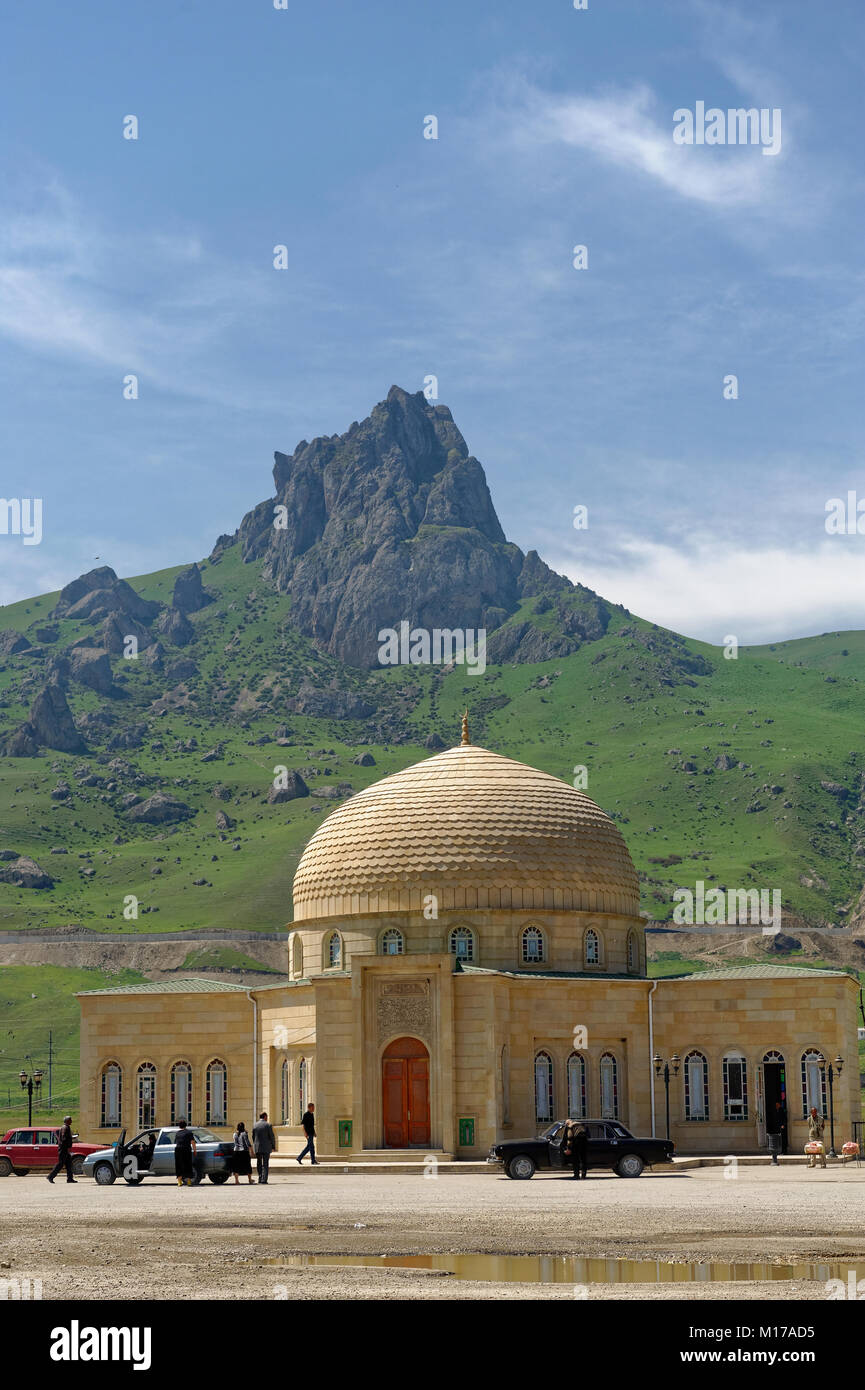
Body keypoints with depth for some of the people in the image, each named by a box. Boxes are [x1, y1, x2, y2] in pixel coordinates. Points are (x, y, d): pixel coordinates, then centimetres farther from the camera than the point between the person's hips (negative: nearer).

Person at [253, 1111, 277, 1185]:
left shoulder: (254, 1125, 2)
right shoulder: (268, 1125, -7)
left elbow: (253, 1137, 5)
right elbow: (272, 1136, -6)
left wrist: (254, 1146, 14)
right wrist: (273, 1146, 4)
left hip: (257, 1148, 3)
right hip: (266, 1148, -3)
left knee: (259, 1164, 16)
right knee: (265, 1164, 1)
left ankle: (260, 1178, 17)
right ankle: (264, 1179, -7)